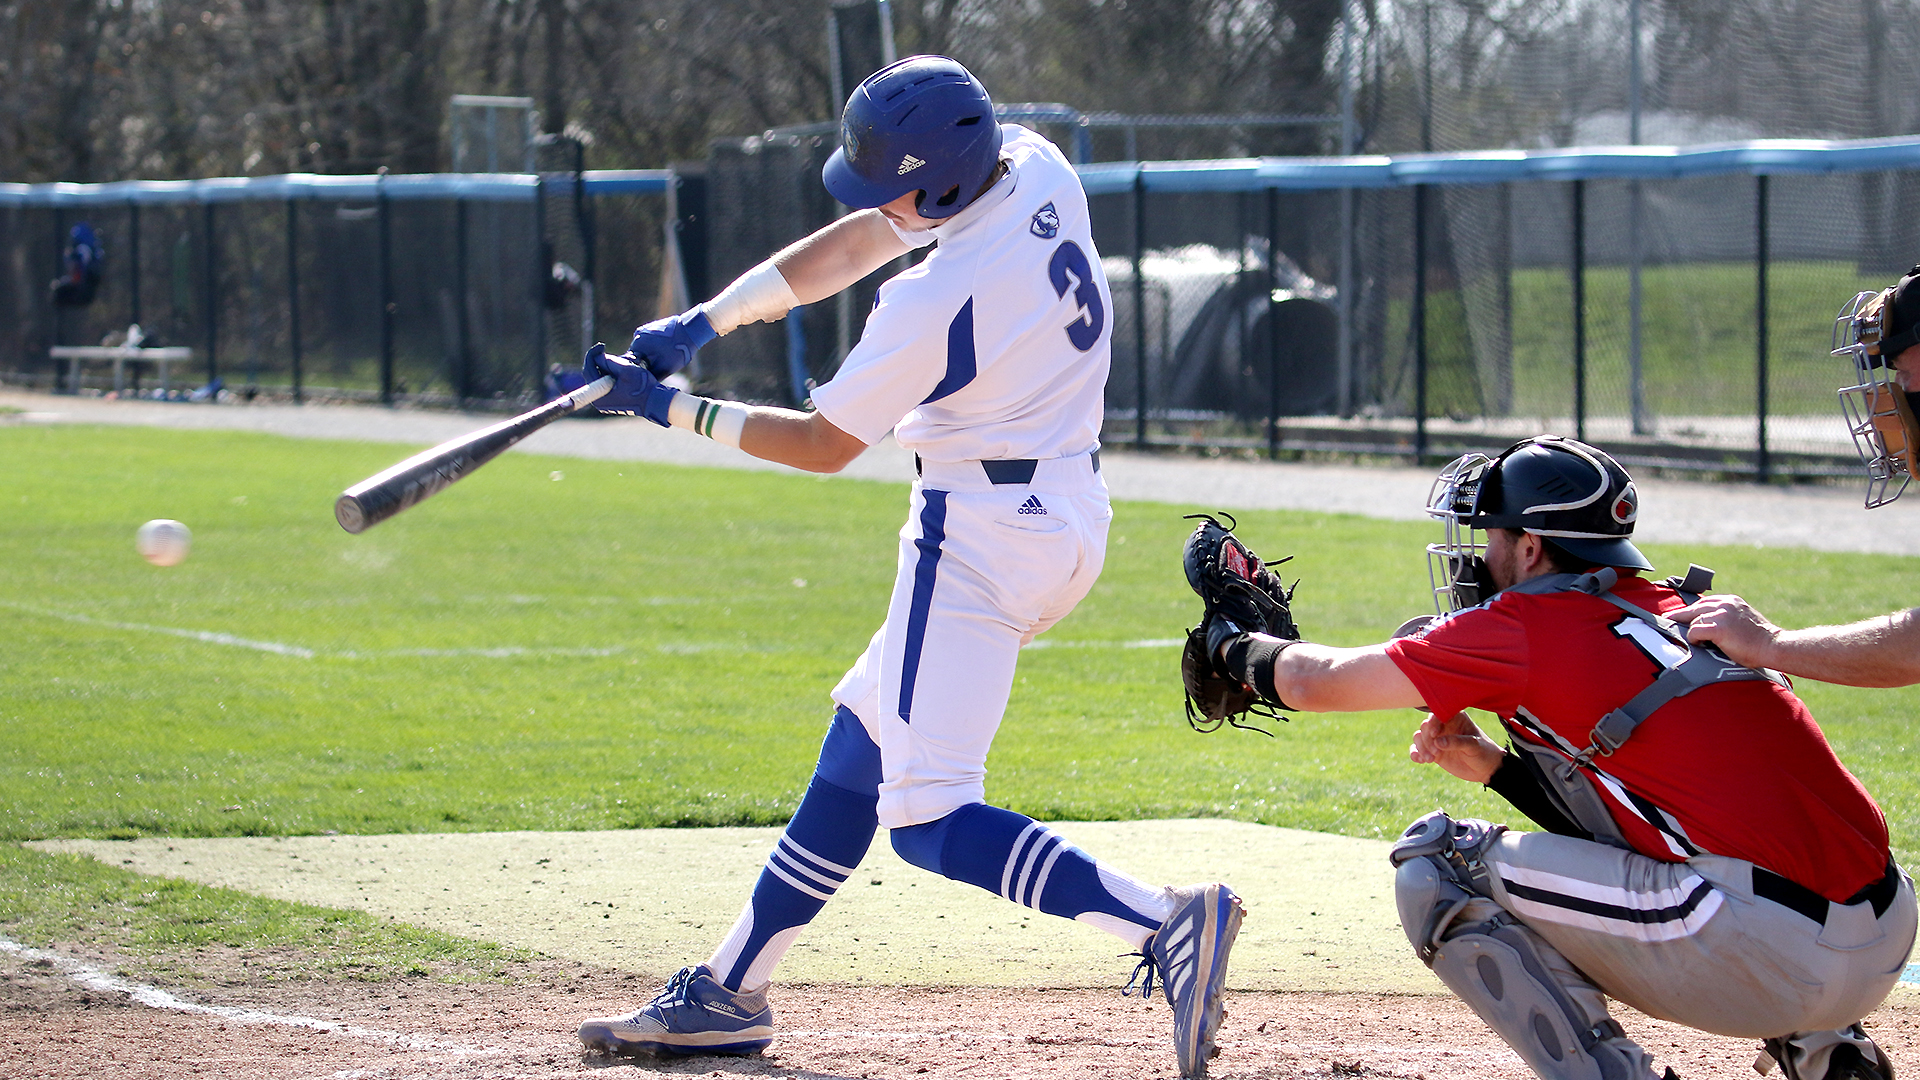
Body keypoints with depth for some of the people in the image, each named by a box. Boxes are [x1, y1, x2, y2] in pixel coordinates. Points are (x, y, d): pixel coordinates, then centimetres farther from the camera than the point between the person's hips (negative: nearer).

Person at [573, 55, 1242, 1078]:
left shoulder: (934, 304, -24)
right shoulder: (1037, 168, -2)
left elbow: (822, 444, -9)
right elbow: (850, 246, 9)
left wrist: (668, 407, 0)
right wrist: (695, 326, 6)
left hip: (980, 541, -10)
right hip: (1072, 523, 10)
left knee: (928, 818, -10)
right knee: (863, 735, 19)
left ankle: (1162, 922, -26)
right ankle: (732, 989, 26)